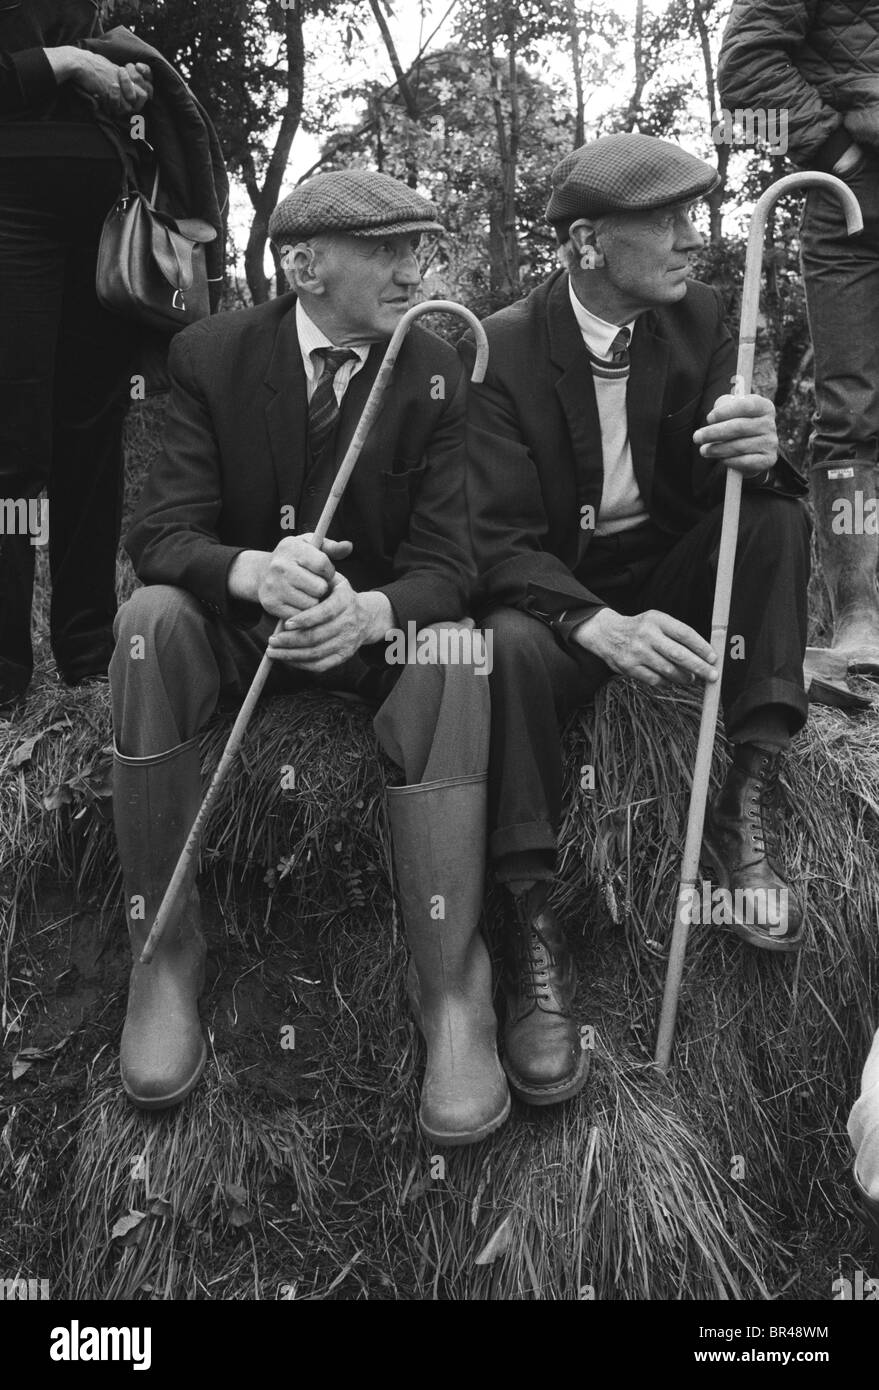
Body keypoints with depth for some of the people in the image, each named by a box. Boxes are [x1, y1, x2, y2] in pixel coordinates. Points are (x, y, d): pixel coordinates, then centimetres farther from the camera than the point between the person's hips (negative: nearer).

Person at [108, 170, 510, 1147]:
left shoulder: (435, 373, -6)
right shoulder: (211, 355, -7)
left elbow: (444, 563, -11)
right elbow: (158, 533, -14)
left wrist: (369, 613, -36)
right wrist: (254, 571, -38)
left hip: (377, 625, 0)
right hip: (238, 621, 0)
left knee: (456, 652, -33)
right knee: (149, 618, -32)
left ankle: (450, 986, -29)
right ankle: (163, 950, -21)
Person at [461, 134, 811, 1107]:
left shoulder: (695, 318, -1)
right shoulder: (501, 350, -13)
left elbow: (724, 484, -3)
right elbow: (497, 540, -20)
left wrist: (758, 455, -31)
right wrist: (600, 626, -39)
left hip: (667, 576, 4)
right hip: (553, 589, -4)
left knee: (777, 516, -21)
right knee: (512, 646, -36)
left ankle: (750, 800, -23)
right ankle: (532, 935, -28)